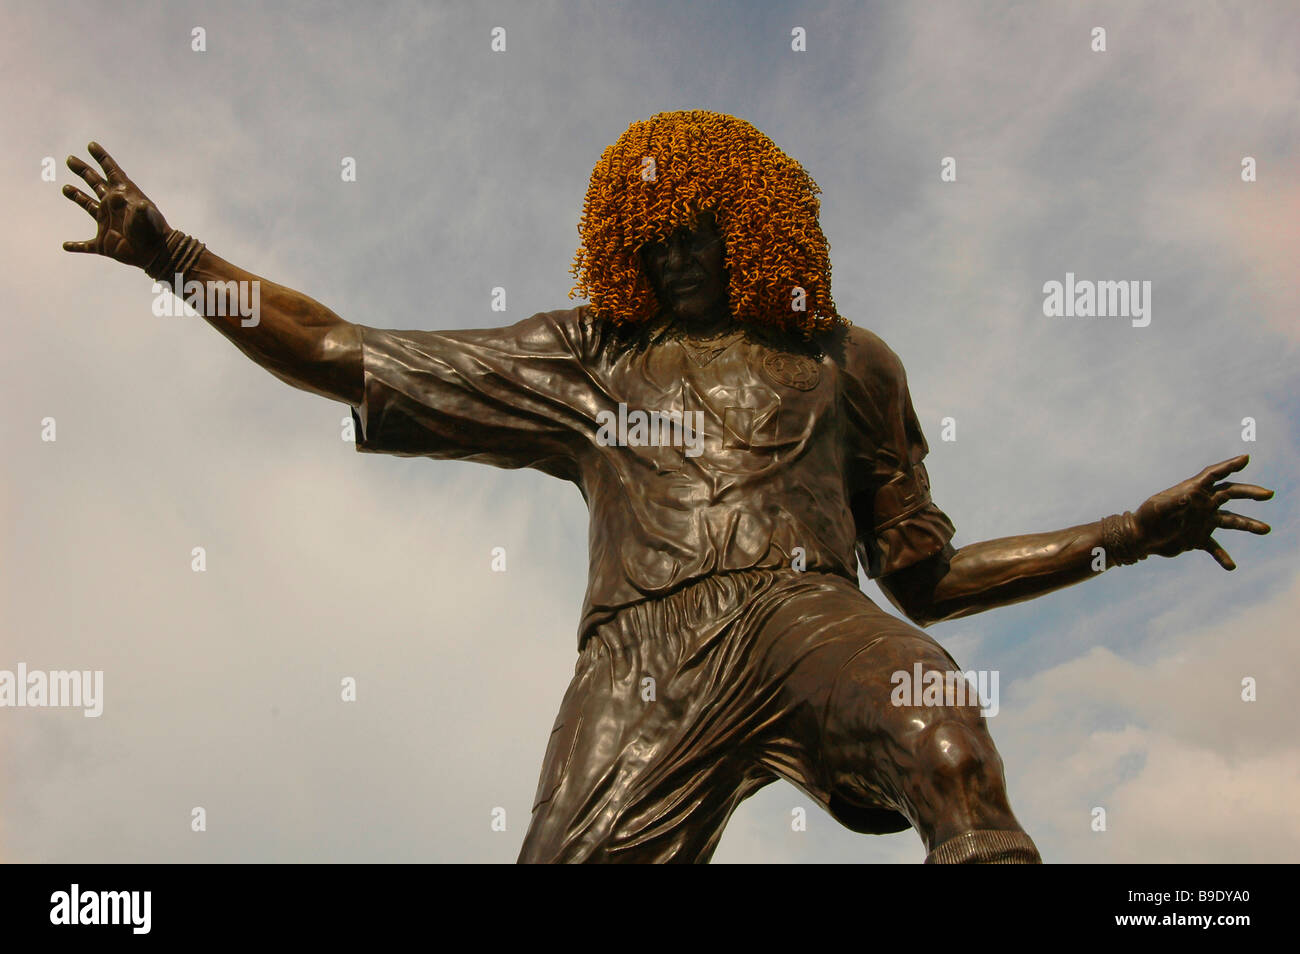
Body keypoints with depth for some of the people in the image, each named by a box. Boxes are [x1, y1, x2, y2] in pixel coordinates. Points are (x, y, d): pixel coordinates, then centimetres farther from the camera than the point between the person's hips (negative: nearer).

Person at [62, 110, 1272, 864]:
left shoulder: (844, 363, 27)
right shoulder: (582, 358, 26)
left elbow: (928, 573, 28)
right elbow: (345, 359, 25)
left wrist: (1134, 531, 20)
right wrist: (169, 254, 19)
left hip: (809, 617, 0)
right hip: (648, 652, 0)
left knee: (955, 759, -34)